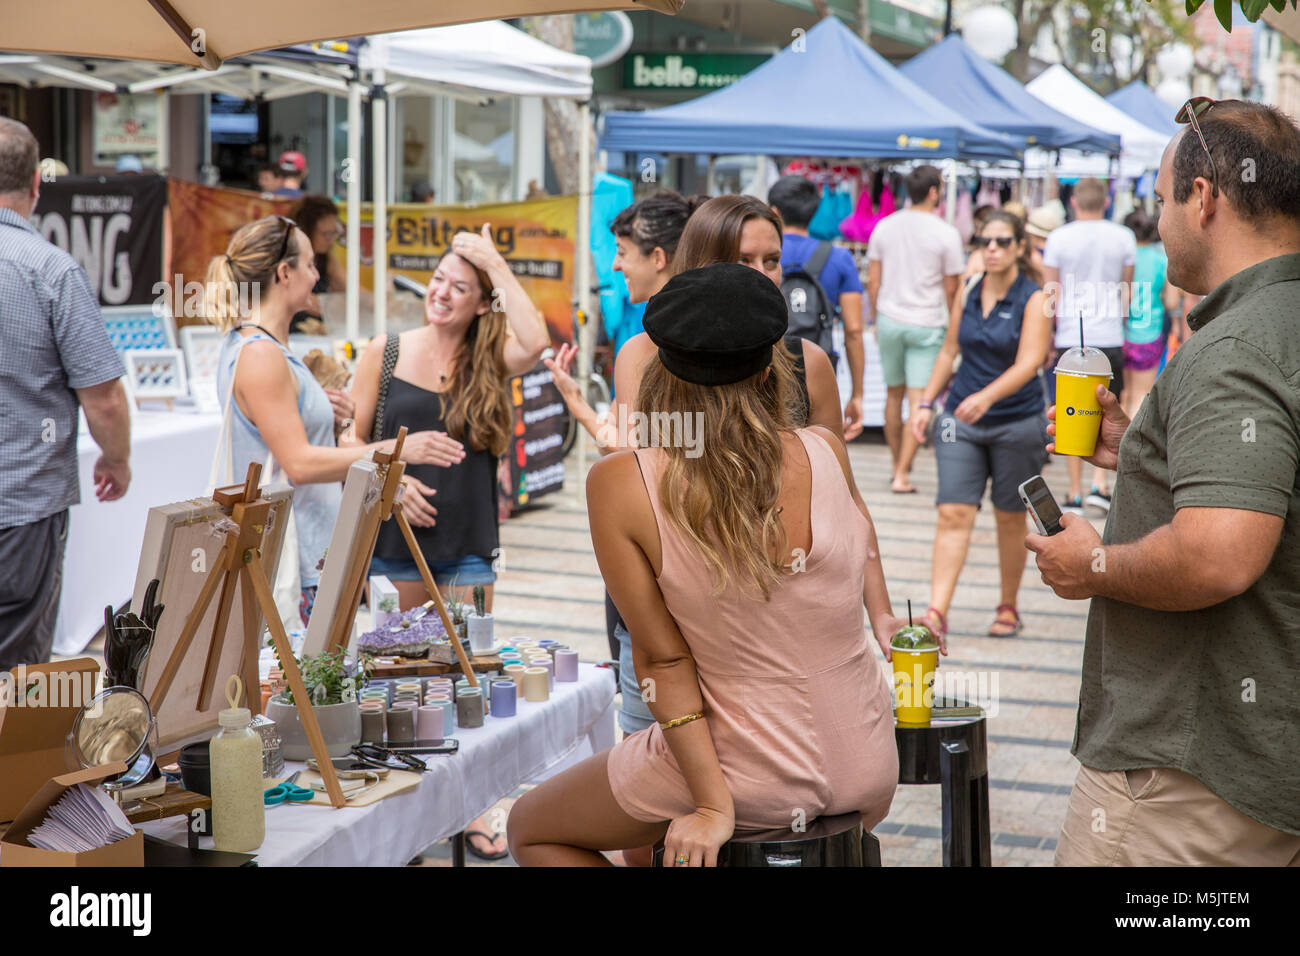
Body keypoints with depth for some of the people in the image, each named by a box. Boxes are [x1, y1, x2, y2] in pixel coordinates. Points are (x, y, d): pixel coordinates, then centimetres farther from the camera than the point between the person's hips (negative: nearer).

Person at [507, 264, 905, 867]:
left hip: (757, 781, -5)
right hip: (870, 780, 6)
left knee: (528, 830, 16)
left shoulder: (619, 484, -17)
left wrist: (714, 806, -11)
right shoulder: (826, 451, -8)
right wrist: (882, 618, 33)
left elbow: (663, 659, -15)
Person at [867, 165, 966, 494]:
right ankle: (902, 475, -8)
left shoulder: (884, 227, 2)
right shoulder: (946, 234, -8)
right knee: (918, 401, -2)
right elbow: (951, 289, -3)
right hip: (927, 325, -4)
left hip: (889, 320, 4)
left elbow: (873, 280, 6)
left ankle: (898, 466, 28)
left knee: (894, 394, 17)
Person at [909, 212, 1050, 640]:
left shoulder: (1034, 299, -8)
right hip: (961, 420, 3)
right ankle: (936, 613, -13)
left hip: (1017, 423, -3)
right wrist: (926, 403, 10)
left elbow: (1029, 363, -19)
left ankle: (1008, 608, 25)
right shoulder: (967, 295, 6)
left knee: (1010, 520, 8)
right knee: (953, 513, -7)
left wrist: (986, 397, -34)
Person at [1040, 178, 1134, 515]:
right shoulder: (1123, 237, 3)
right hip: (1109, 337, 1)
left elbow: (1050, 293, 0)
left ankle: (1075, 494, 7)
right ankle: (1100, 484, 2)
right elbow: (1126, 290, 11)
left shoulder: (1059, 238, -2)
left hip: (1070, 336, -1)